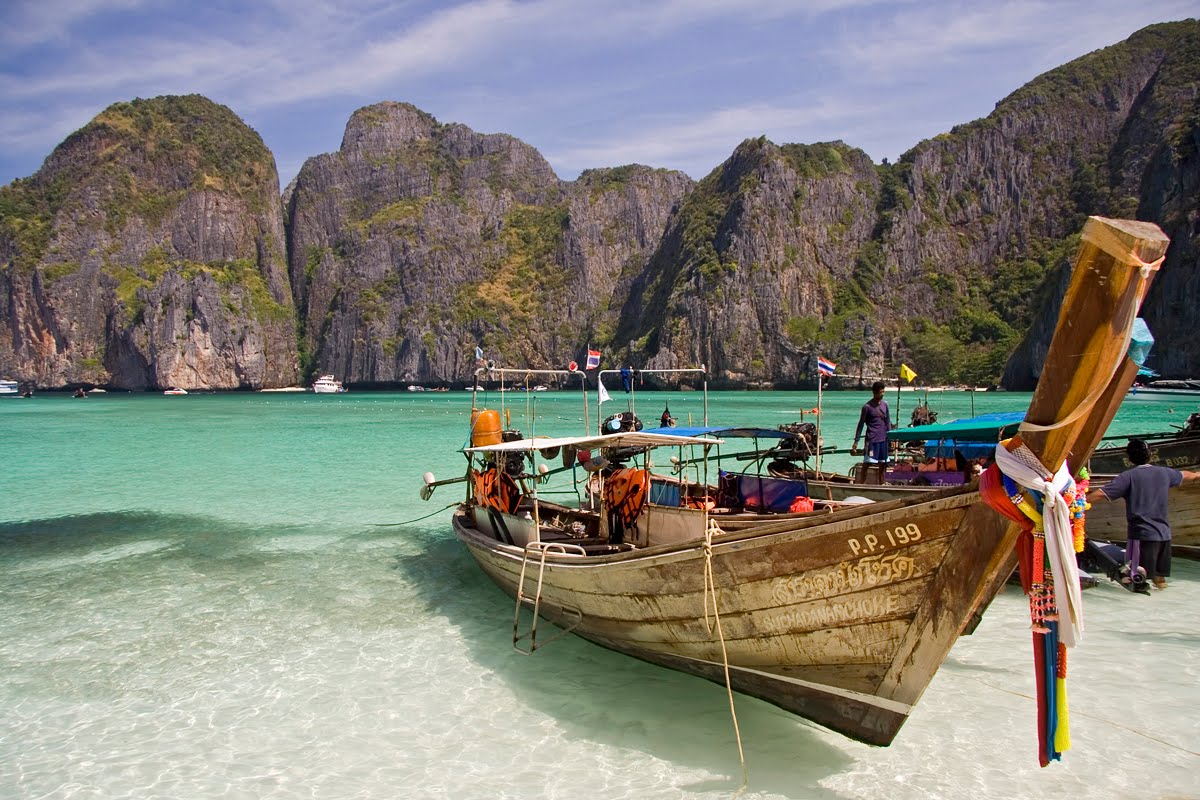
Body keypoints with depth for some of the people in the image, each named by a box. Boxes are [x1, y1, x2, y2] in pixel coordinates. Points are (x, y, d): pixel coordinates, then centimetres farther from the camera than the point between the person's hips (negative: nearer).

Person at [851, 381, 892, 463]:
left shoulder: (884, 405, 9)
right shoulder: (867, 407, -7)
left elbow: (888, 422, 17)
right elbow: (860, 425, -5)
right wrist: (856, 442, -7)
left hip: (883, 440, 6)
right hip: (872, 441, -6)